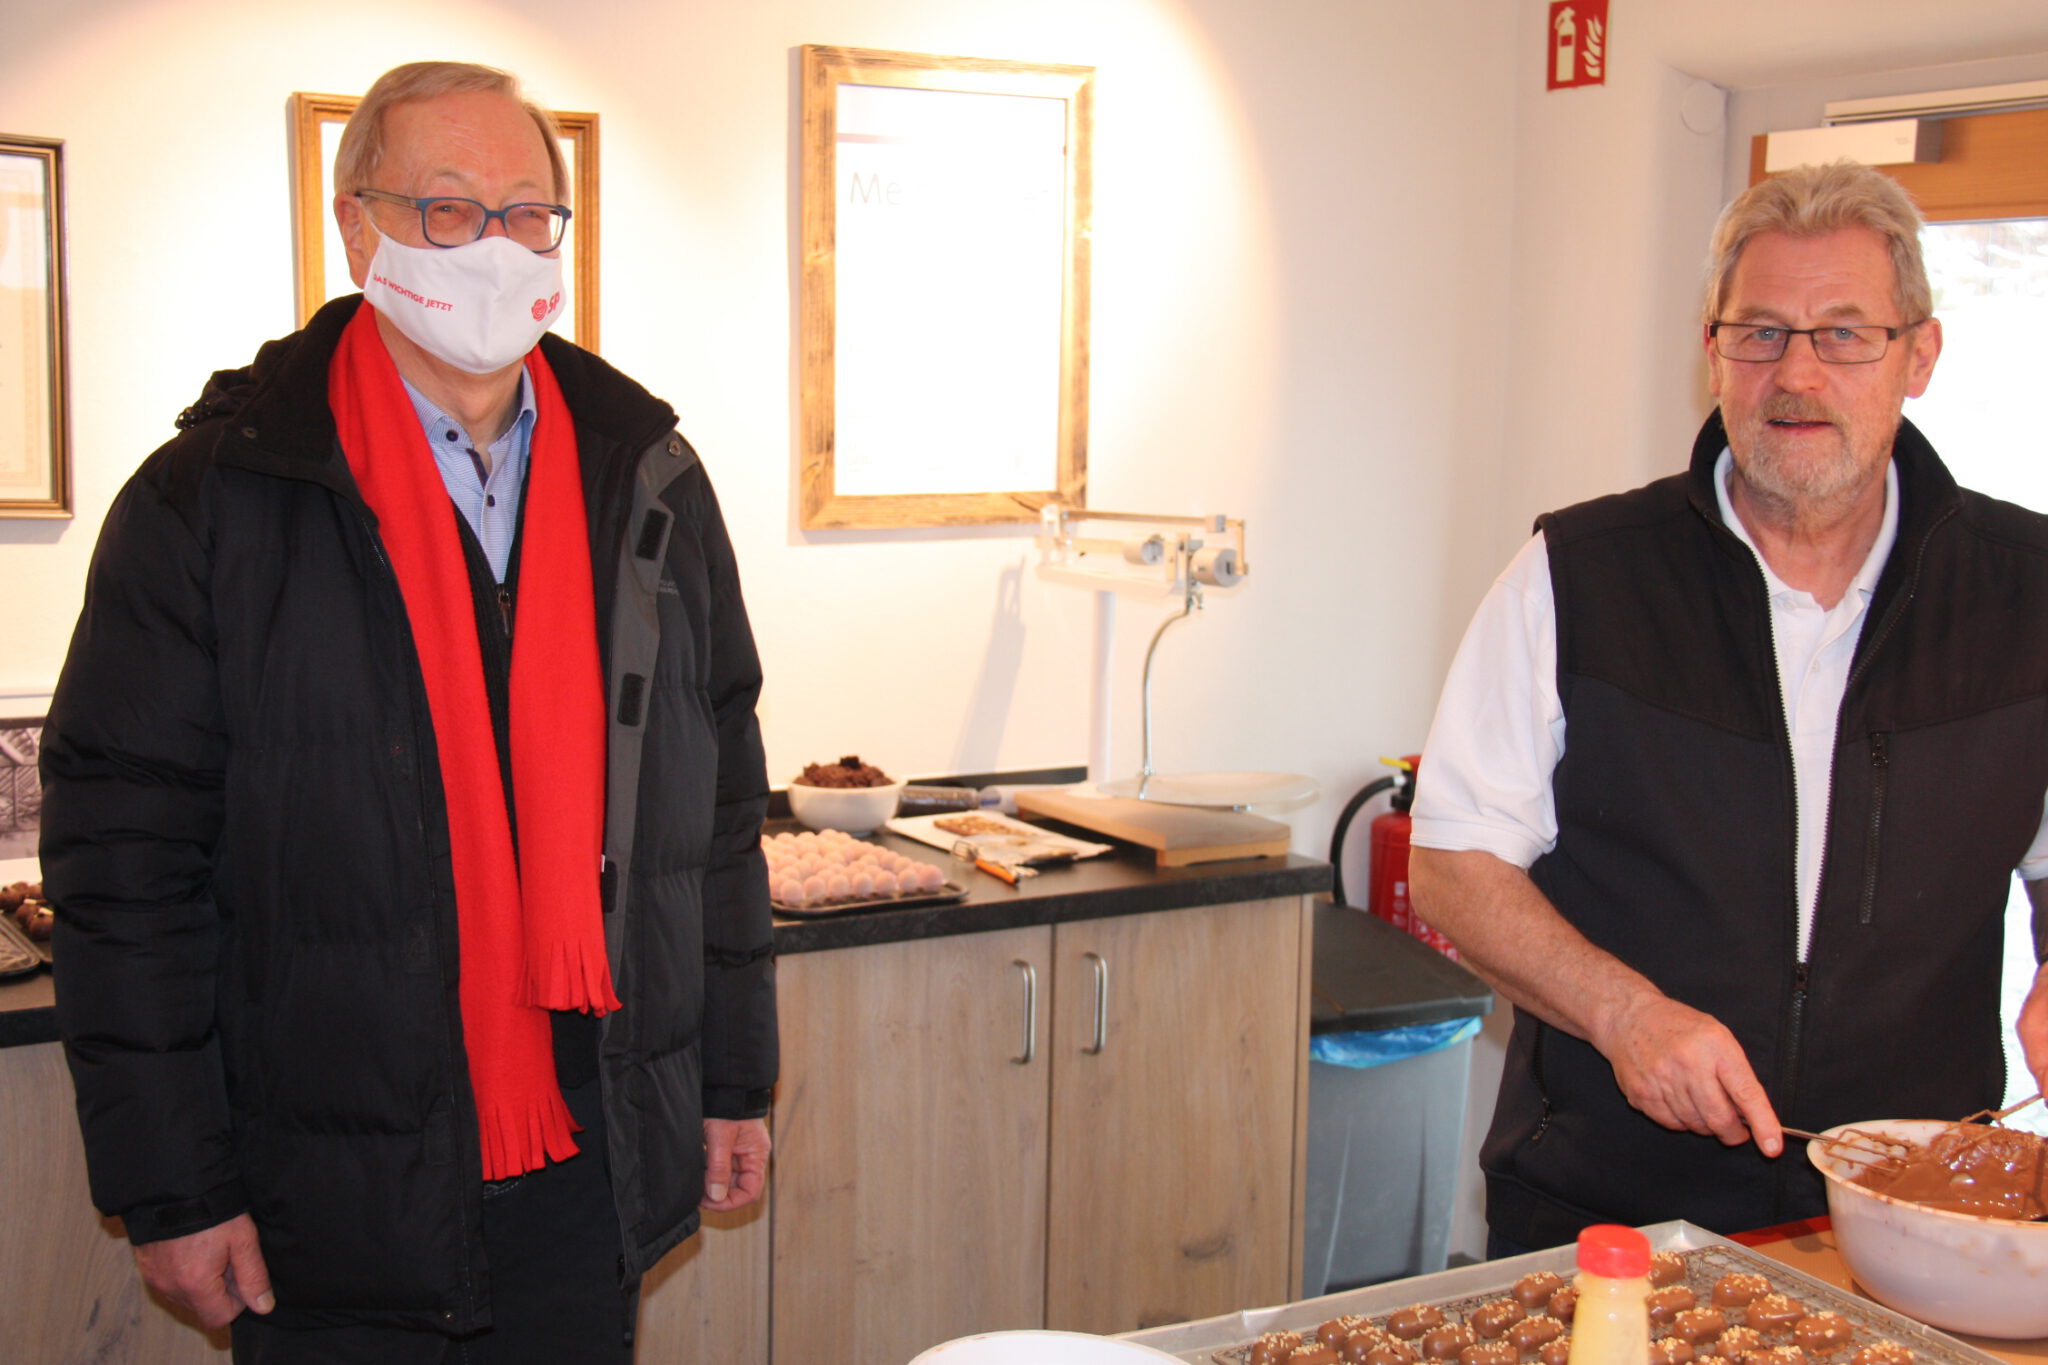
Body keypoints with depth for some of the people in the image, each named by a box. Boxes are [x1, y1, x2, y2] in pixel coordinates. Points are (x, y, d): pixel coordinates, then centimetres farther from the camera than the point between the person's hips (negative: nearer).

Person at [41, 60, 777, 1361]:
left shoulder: (648, 482, 5)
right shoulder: (209, 501, -8)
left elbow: (721, 804, 10)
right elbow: (128, 864, -7)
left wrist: (735, 1077, 10)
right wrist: (171, 1186, -8)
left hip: (594, 1168, 4)